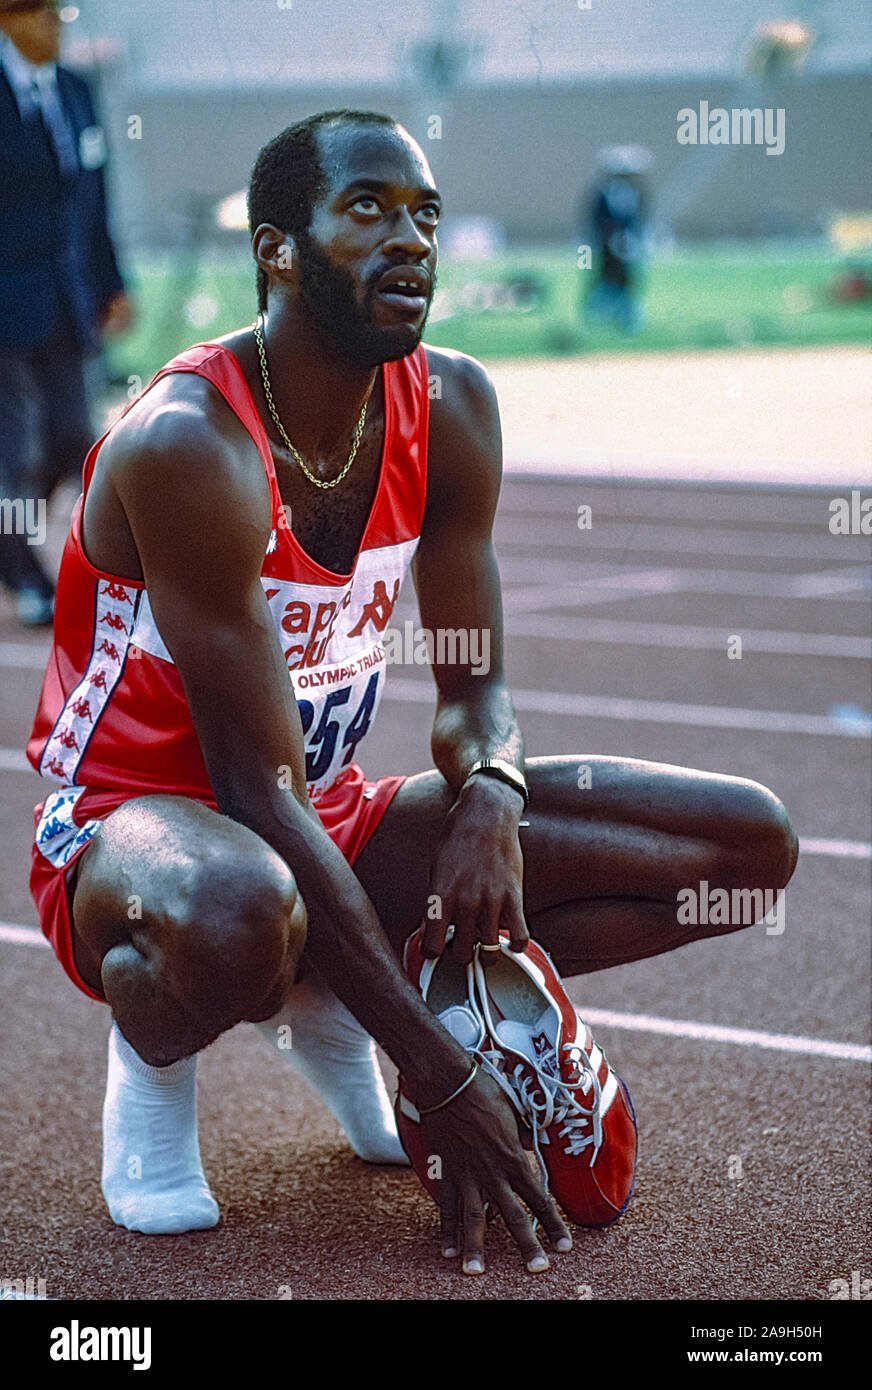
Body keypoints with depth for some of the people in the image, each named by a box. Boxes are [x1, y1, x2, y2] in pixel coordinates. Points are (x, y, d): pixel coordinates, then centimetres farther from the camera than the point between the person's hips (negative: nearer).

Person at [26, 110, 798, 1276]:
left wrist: (491, 795, -23)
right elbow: (260, 786, -26)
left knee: (751, 841, 0)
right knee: (240, 911, -47)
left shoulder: (451, 408, -3)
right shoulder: (187, 444, -25)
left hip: (333, 828, 7)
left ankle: (330, 999, 5)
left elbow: (472, 684, 5)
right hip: (134, 825, -7)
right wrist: (440, 1077, -29)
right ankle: (153, 1047, -7)